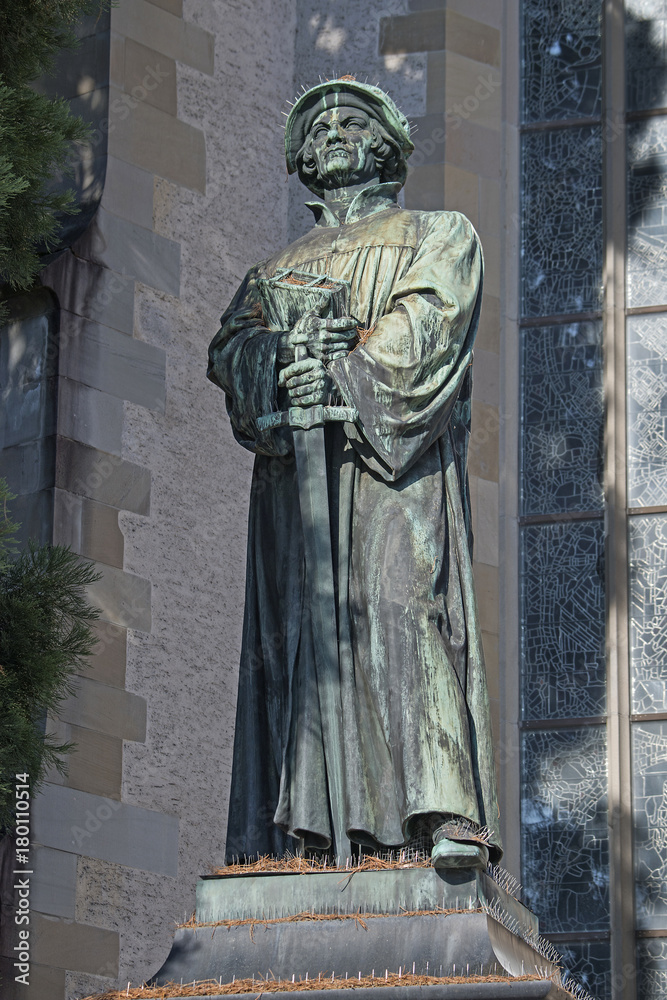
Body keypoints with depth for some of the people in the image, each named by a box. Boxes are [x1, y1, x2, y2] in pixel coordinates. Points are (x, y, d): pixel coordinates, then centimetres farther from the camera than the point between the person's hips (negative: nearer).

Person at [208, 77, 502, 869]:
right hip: (294, 464, 4)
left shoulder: (440, 237, 21)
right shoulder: (275, 270, 31)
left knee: (402, 611, -21)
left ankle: (448, 817, -31)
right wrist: (284, 351, -12)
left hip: (398, 452, -4)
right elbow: (228, 351, 12)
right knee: (296, 630, -10)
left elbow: (428, 322, 0)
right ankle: (306, 829, -17)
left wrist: (343, 370, -16)